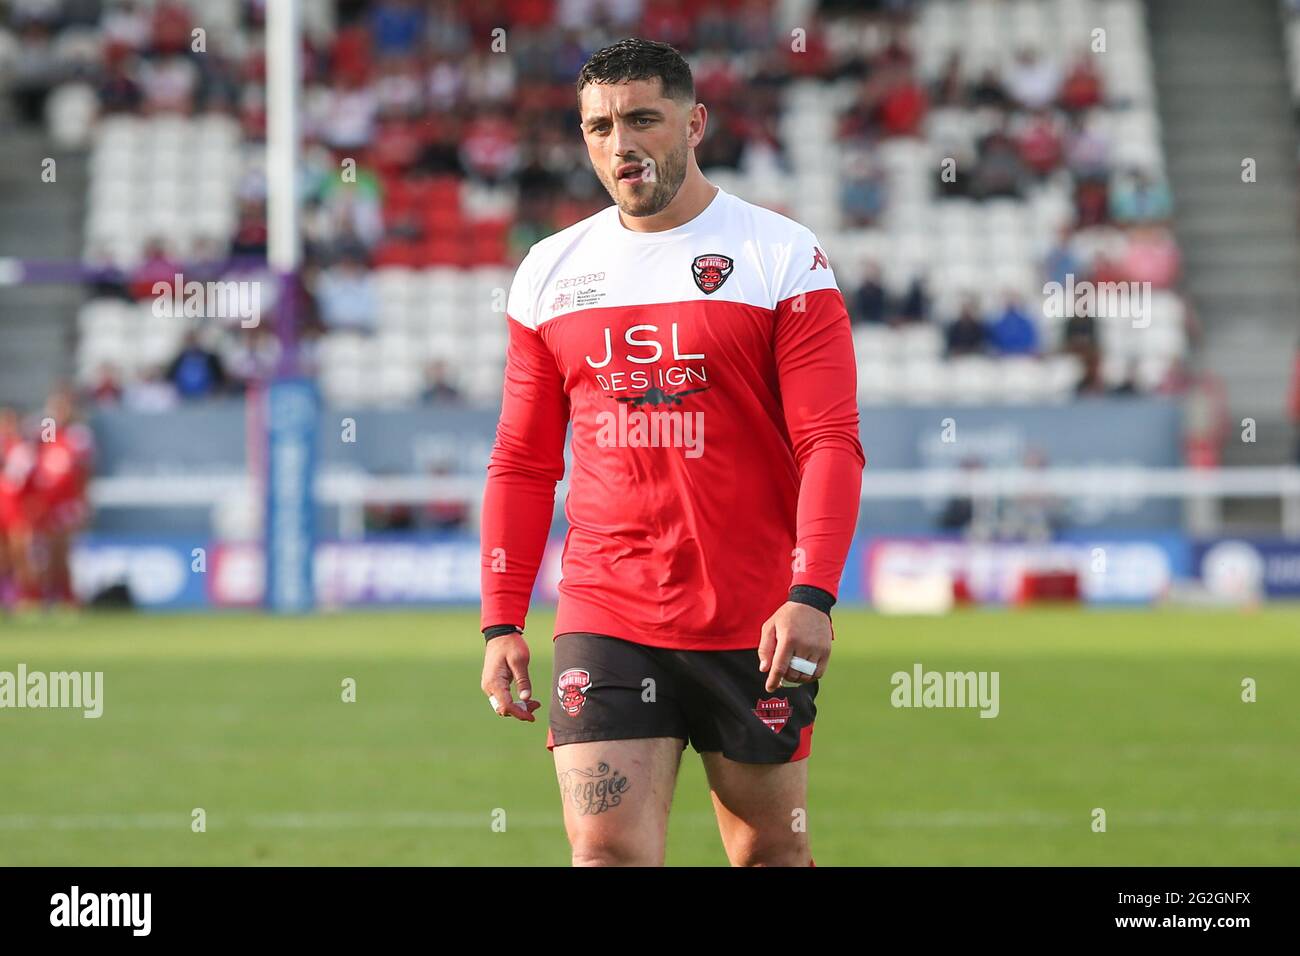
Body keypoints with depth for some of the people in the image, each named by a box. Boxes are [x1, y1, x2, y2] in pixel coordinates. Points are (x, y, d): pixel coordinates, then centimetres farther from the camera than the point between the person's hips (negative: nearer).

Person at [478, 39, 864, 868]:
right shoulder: (551, 271, 10)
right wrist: (503, 621, 7)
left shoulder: (783, 257, -1)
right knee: (606, 850, -10)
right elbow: (522, 464, 14)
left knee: (770, 848, 7)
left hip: (754, 626, -2)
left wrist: (811, 596, -18)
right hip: (603, 616, 2)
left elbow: (831, 445, -6)